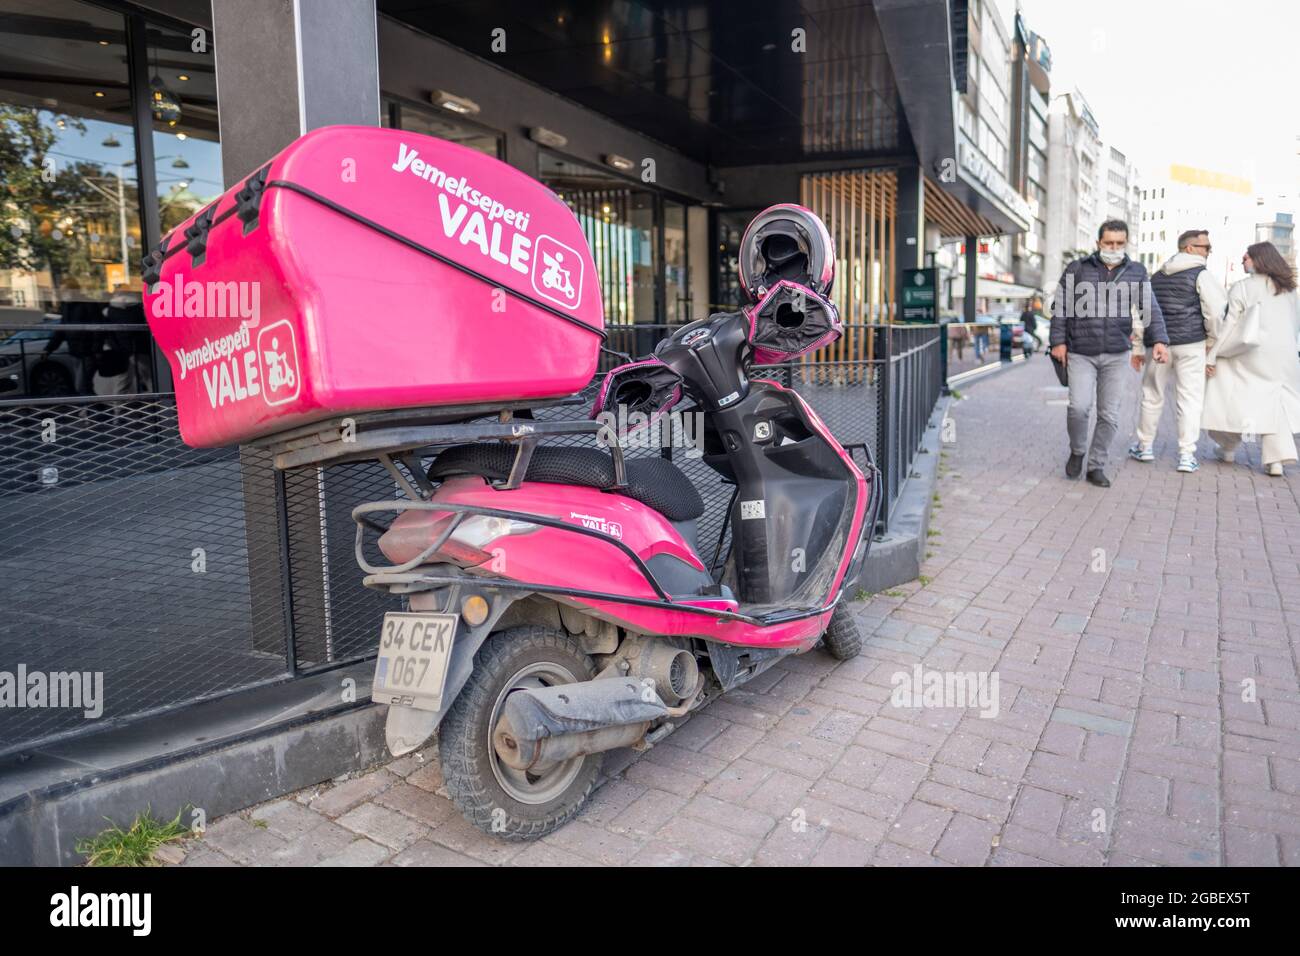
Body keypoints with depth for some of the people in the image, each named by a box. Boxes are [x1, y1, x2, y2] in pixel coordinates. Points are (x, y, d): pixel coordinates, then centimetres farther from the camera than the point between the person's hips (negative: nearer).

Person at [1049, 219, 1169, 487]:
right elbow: (1060, 307, 4)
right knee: (1079, 407, -15)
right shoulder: (1078, 269, 3)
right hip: (1081, 354, -2)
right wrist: (1058, 341, -3)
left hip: (1116, 355, 2)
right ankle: (1077, 451, 12)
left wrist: (1159, 339, -11)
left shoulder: (1136, 272, 8)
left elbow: (1150, 308, 3)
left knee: (1109, 414, 4)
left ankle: (1096, 466, 18)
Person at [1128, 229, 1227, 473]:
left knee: (1152, 397, 14)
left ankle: (1144, 446, 22)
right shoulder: (1201, 275, -5)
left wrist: (1137, 348, 18)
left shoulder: (1156, 276, 14)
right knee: (1189, 399, -2)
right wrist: (1211, 341, 0)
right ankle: (1187, 455, -3)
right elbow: (1216, 310, -14)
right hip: (1191, 344, -5)